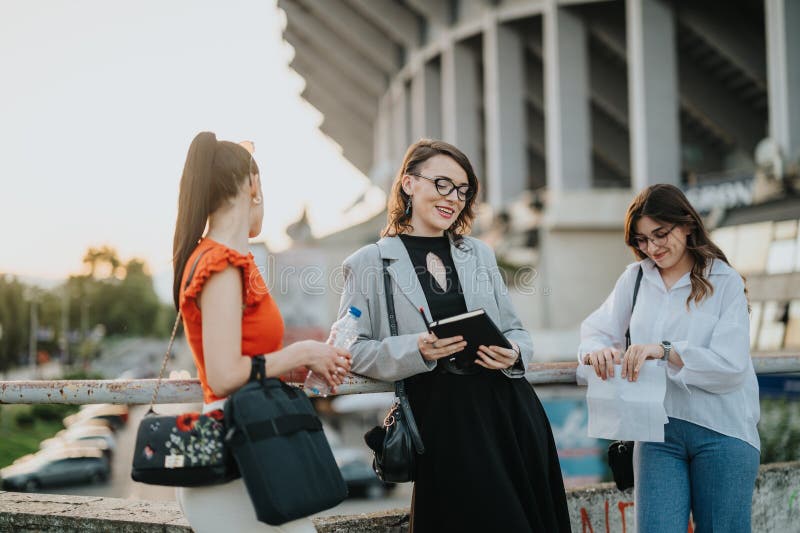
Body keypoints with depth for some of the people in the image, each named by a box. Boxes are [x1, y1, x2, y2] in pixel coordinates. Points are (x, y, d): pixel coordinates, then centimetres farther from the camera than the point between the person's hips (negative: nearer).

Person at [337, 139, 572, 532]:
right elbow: (350, 348, -3)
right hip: (441, 420, -4)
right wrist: (415, 350, -17)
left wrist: (514, 353, -5)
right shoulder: (369, 264, 3)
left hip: (507, 408, 4)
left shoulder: (479, 253, 16)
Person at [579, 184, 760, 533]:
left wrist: (666, 352, -24)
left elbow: (732, 366, -13)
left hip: (720, 431, -2)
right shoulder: (635, 277, 8)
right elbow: (596, 329, 6)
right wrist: (597, 349, -18)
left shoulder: (726, 282, -3)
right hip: (657, 429, 2)